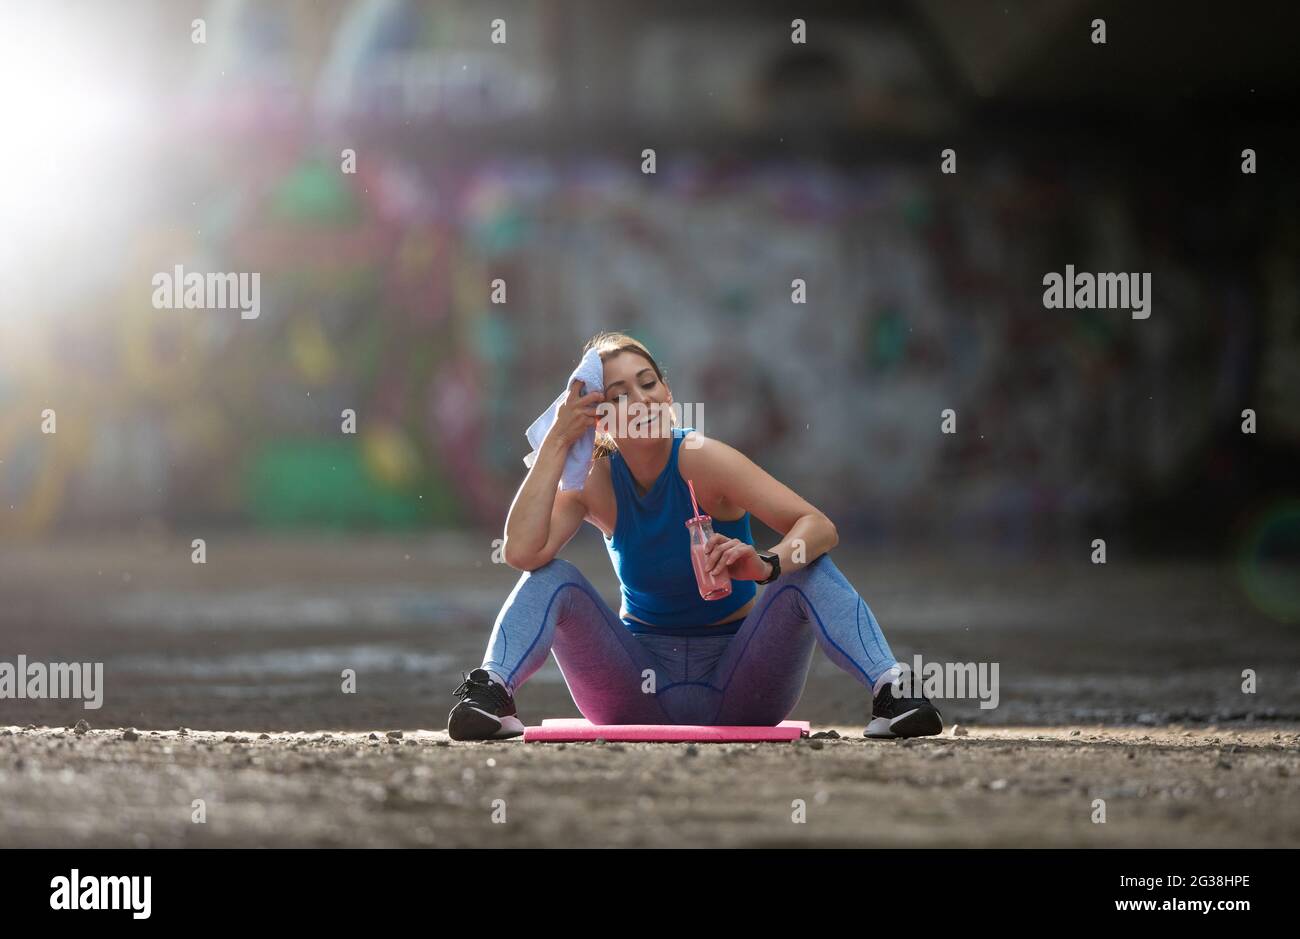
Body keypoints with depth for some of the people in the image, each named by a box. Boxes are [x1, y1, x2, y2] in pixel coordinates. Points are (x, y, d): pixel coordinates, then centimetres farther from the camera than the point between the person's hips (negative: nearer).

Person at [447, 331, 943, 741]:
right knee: (552, 580, -19)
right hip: (642, 683, 2)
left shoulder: (702, 460, -15)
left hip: (734, 688, -2)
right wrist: (557, 440, -22)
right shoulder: (594, 481, -7)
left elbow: (820, 527, -22)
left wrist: (768, 565, -45)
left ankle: (889, 693, -37)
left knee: (809, 570, -26)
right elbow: (521, 551, -25)